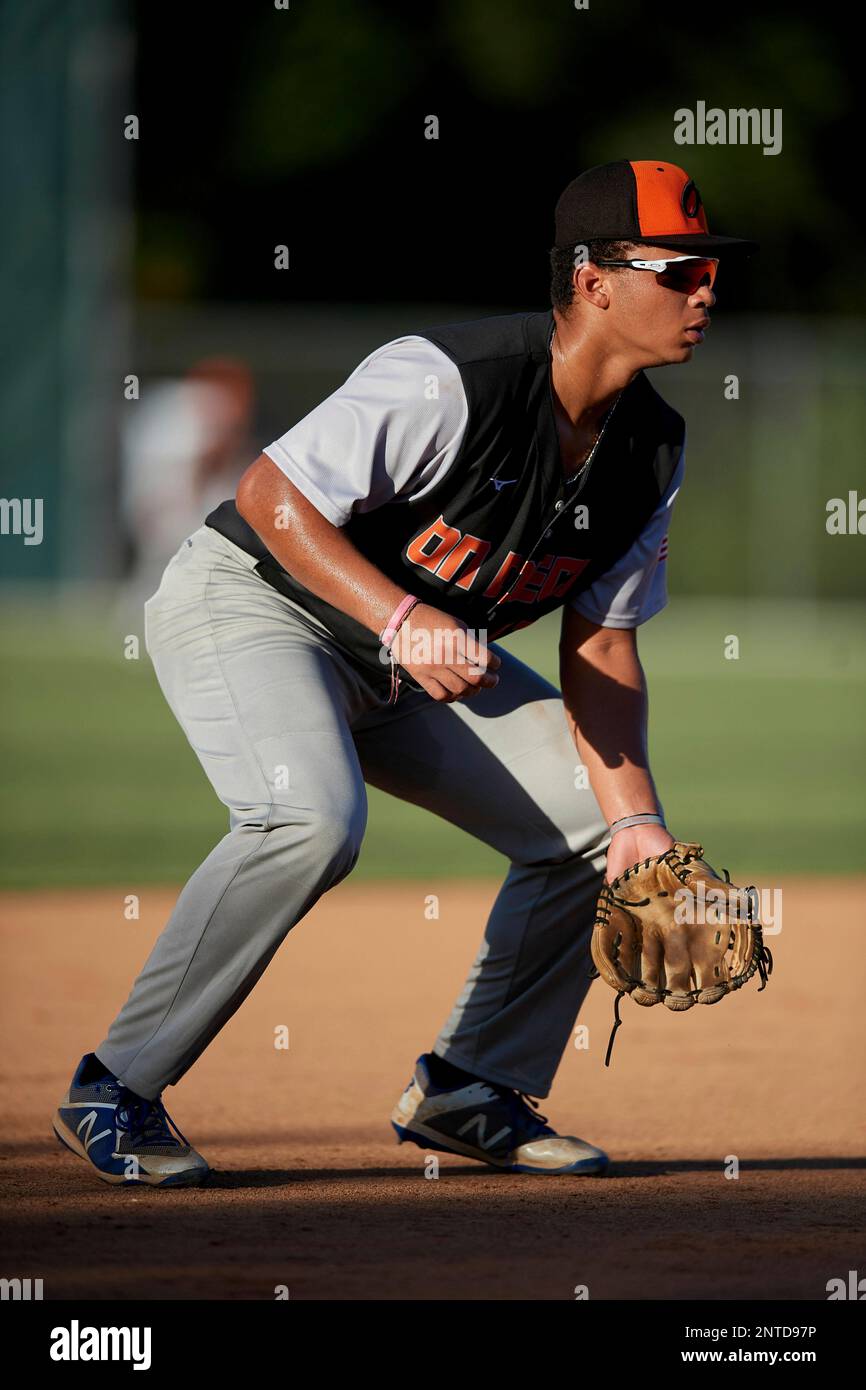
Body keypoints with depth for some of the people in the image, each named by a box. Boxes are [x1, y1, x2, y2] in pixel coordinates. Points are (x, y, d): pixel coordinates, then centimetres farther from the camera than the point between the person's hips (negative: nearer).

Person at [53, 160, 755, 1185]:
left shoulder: (651, 447, -4)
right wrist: (404, 620, -36)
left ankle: (471, 1089, 15)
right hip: (248, 601, -8)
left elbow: (600, 643, 2)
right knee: (314, 820, -34)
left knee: (599, 820, 1)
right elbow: (271, 495, -26)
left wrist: (632, 815, -11)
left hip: (423, 654, 9)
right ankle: (117, 1090, -21)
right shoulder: (452, 381, -29)